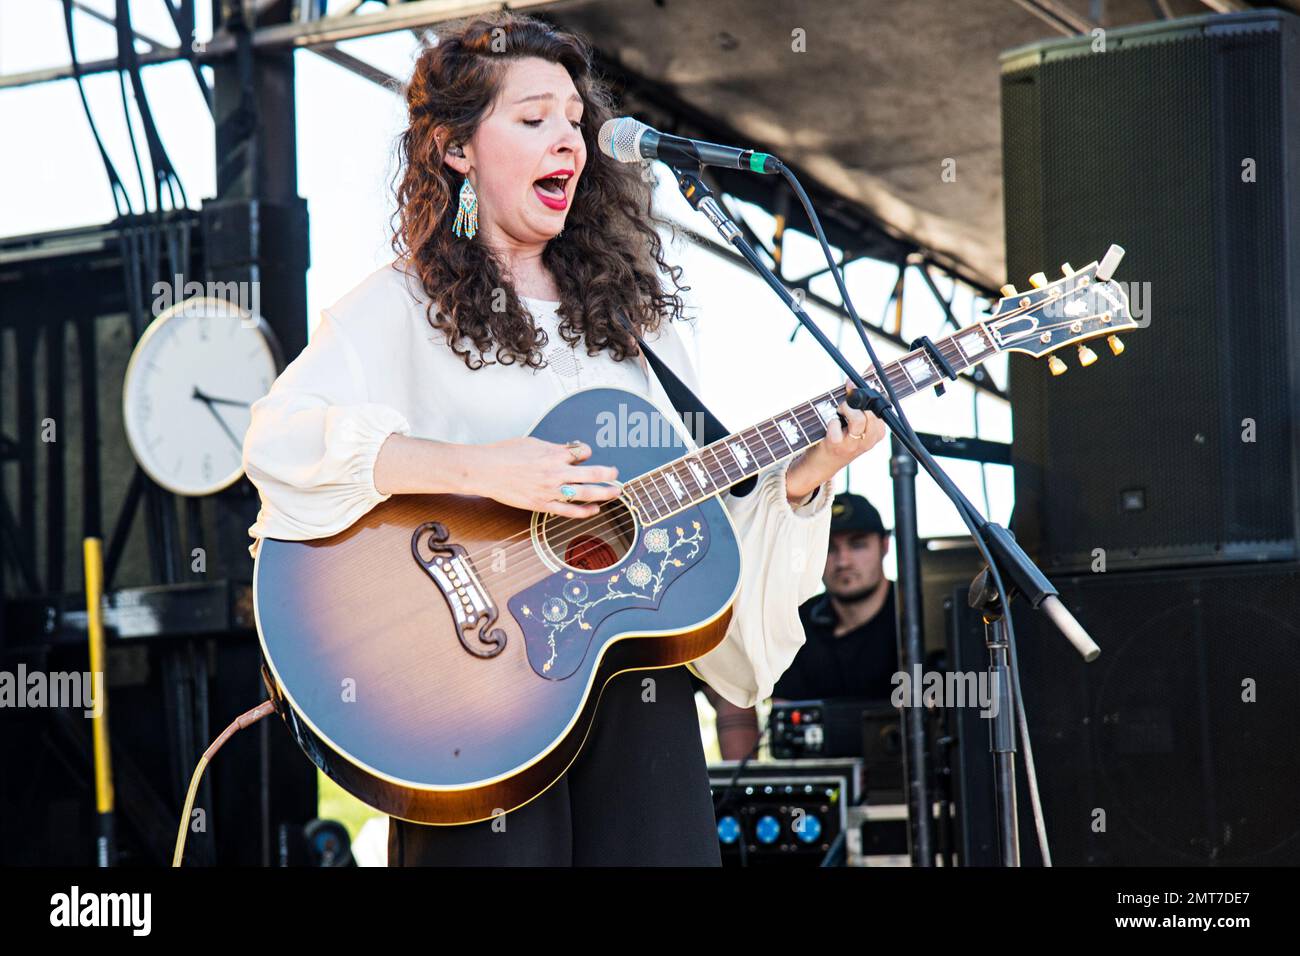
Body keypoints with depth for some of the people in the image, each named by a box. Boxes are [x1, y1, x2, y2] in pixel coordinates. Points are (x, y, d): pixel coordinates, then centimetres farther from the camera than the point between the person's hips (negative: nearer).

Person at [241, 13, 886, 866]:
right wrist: (482, 470, -24)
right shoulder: (402, 307, 0)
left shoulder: (627, 307, 18)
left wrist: (799, 479, -1)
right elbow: (279, 440, -18)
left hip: (638, 686, 5)